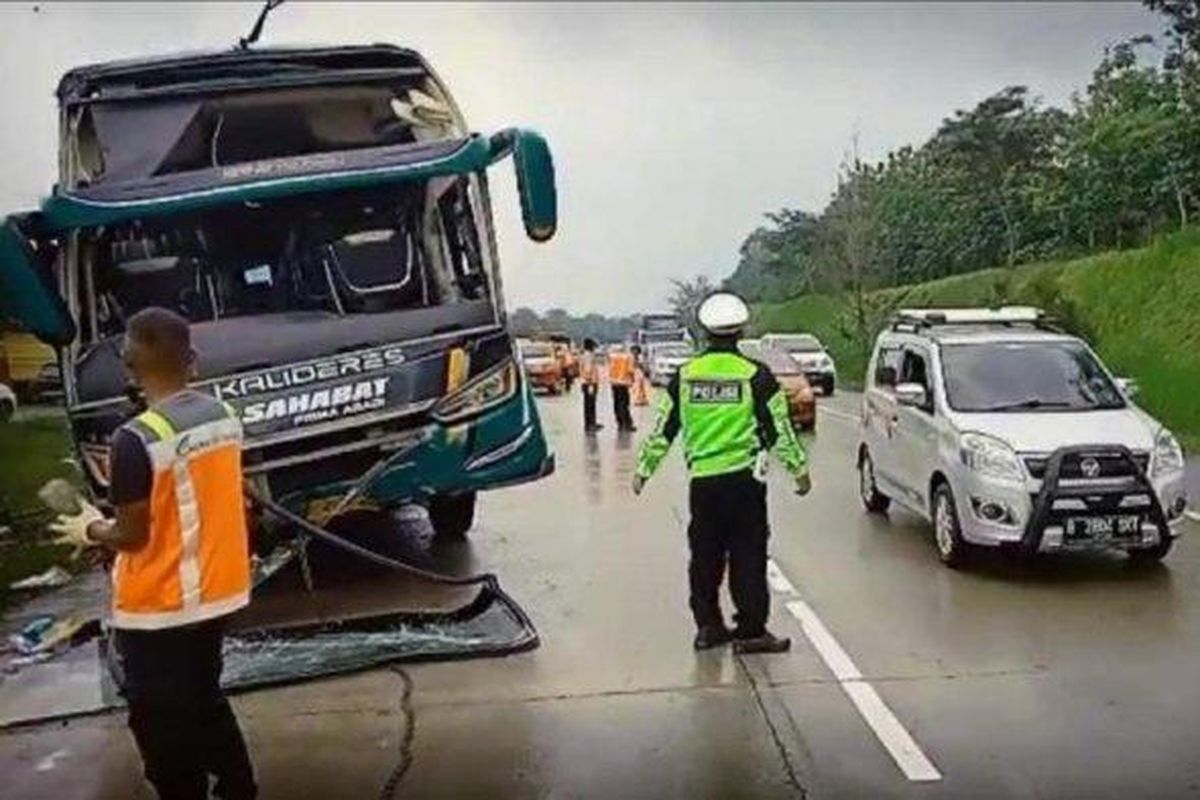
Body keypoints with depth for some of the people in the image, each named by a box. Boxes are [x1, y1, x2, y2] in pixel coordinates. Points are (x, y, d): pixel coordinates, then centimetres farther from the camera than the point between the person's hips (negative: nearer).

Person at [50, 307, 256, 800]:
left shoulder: (136, 440, -23)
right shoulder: (223, 416, -1)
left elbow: (133, 536, -16)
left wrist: (89, 530, 4)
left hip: (160, 609, -7)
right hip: (216, 593, 7)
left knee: (165, 728, 10)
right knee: (205, 704, 26)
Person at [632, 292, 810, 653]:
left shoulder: (685, 376, 4)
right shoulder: (756, 376, -5)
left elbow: (663, 428, 7)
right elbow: (780, 428, -3)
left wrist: (644, 469, 17)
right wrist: (799, 469, 8)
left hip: (702, 480, 3)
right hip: (744, 478, -3)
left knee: (704, 556, 13)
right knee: (748, 557, 4)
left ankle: (707, 626, 21)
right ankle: (751, 631, 8)